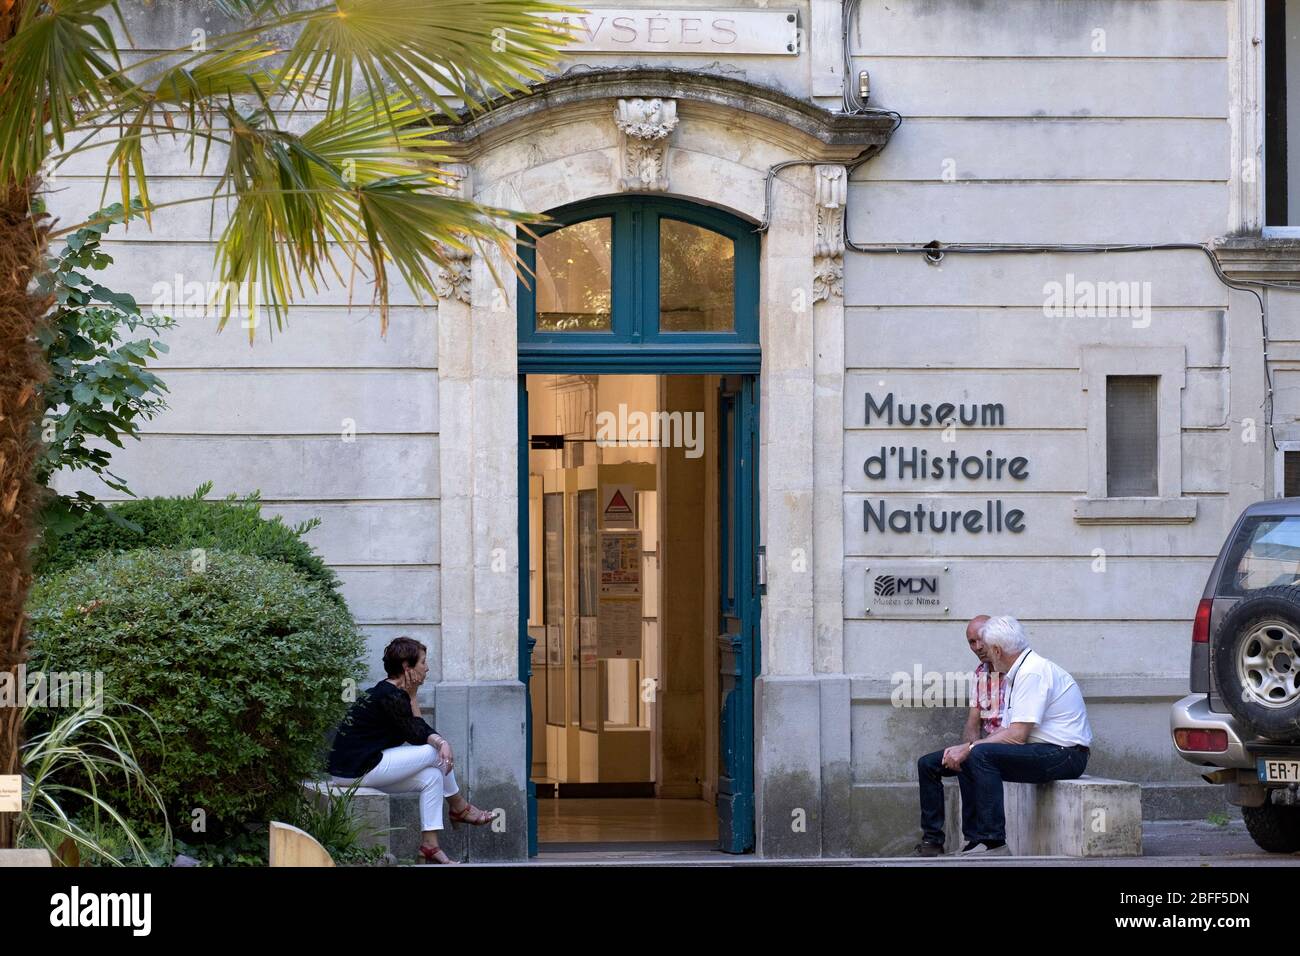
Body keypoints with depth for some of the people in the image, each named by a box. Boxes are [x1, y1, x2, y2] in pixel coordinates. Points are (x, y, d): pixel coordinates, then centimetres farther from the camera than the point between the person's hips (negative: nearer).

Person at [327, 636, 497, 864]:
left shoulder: (386, 691, 16)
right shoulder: (390, 696, -16)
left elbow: (422, 729, 13)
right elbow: (416, 735, -9)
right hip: (357, 770, -10)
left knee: (432, 776, 5)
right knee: (434, 753, -5)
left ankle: (429, 846, 1)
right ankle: (460, 809, 15)